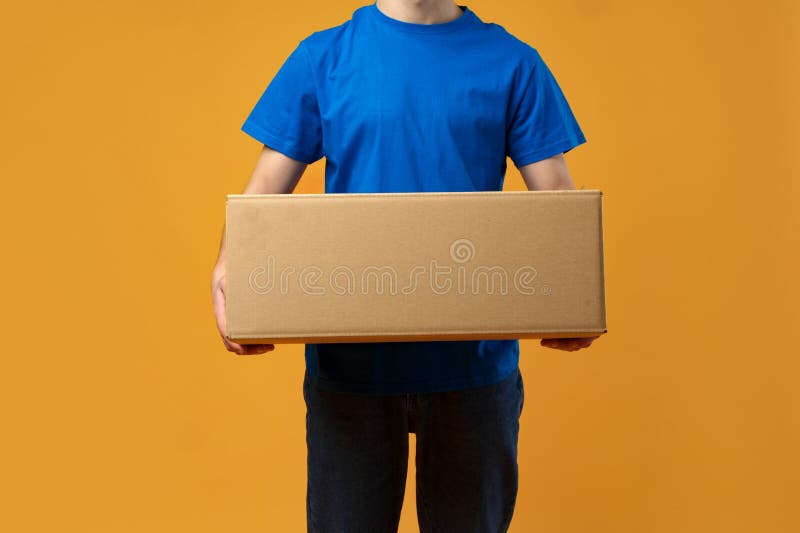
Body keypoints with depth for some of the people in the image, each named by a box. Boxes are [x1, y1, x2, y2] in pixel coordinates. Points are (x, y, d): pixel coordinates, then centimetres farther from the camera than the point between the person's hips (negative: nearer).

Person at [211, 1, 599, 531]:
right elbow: (266, 186, 2)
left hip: (476, 360, 1)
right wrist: (228, 269, -17)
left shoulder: (513, 62, 4)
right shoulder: (323, 56, 4)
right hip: (351, 361, 0)